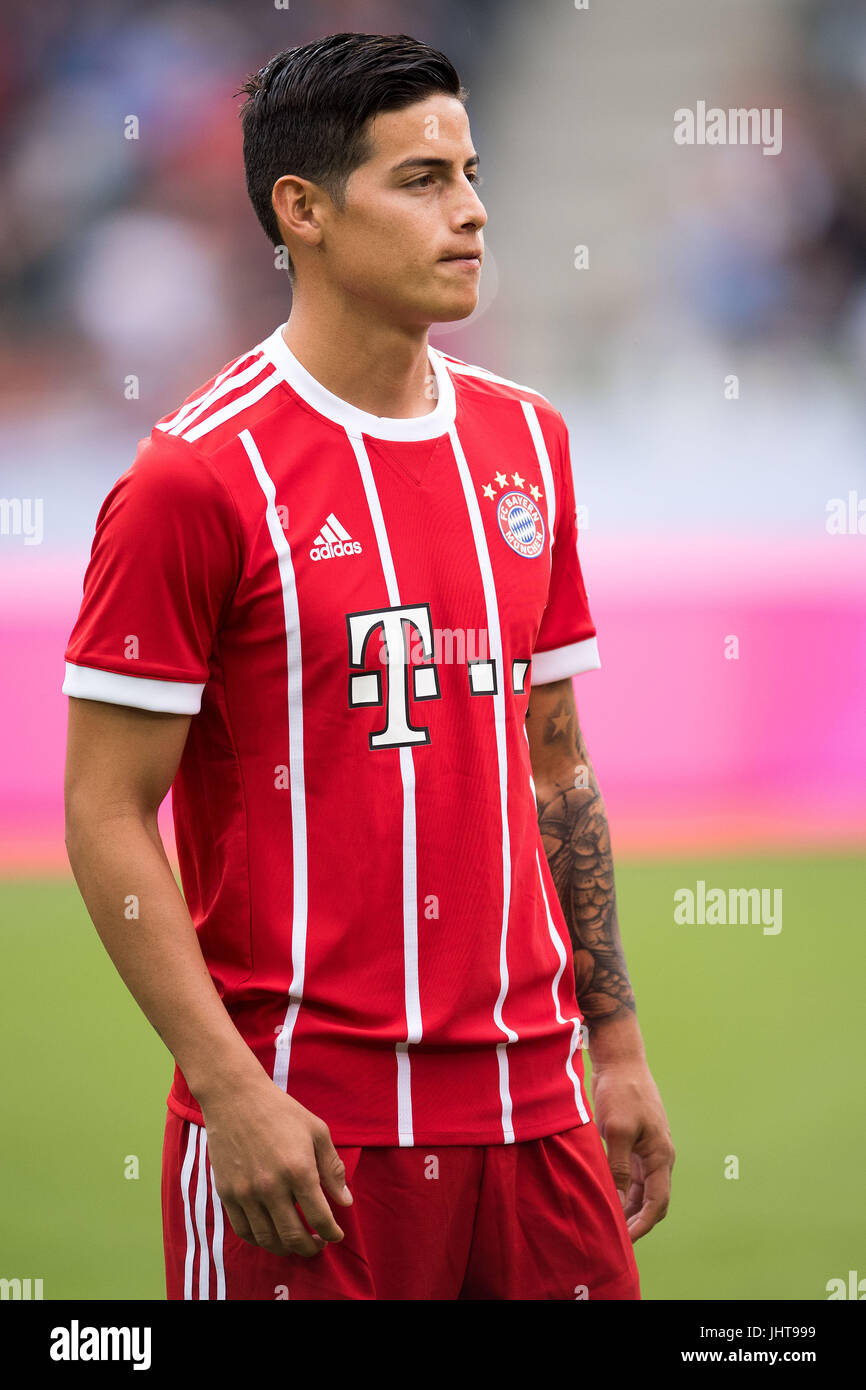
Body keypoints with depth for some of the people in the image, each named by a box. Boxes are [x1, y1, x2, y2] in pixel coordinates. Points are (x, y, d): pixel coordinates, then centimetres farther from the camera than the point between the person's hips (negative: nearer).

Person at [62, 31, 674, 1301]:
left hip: (534, 1102, 6)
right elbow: (107, 816, -9)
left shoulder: (527, 441, 11)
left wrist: (617, 1042, 13)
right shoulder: (197, 478, -9)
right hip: (305, 1127, -6)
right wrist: (233, 1091, -15)